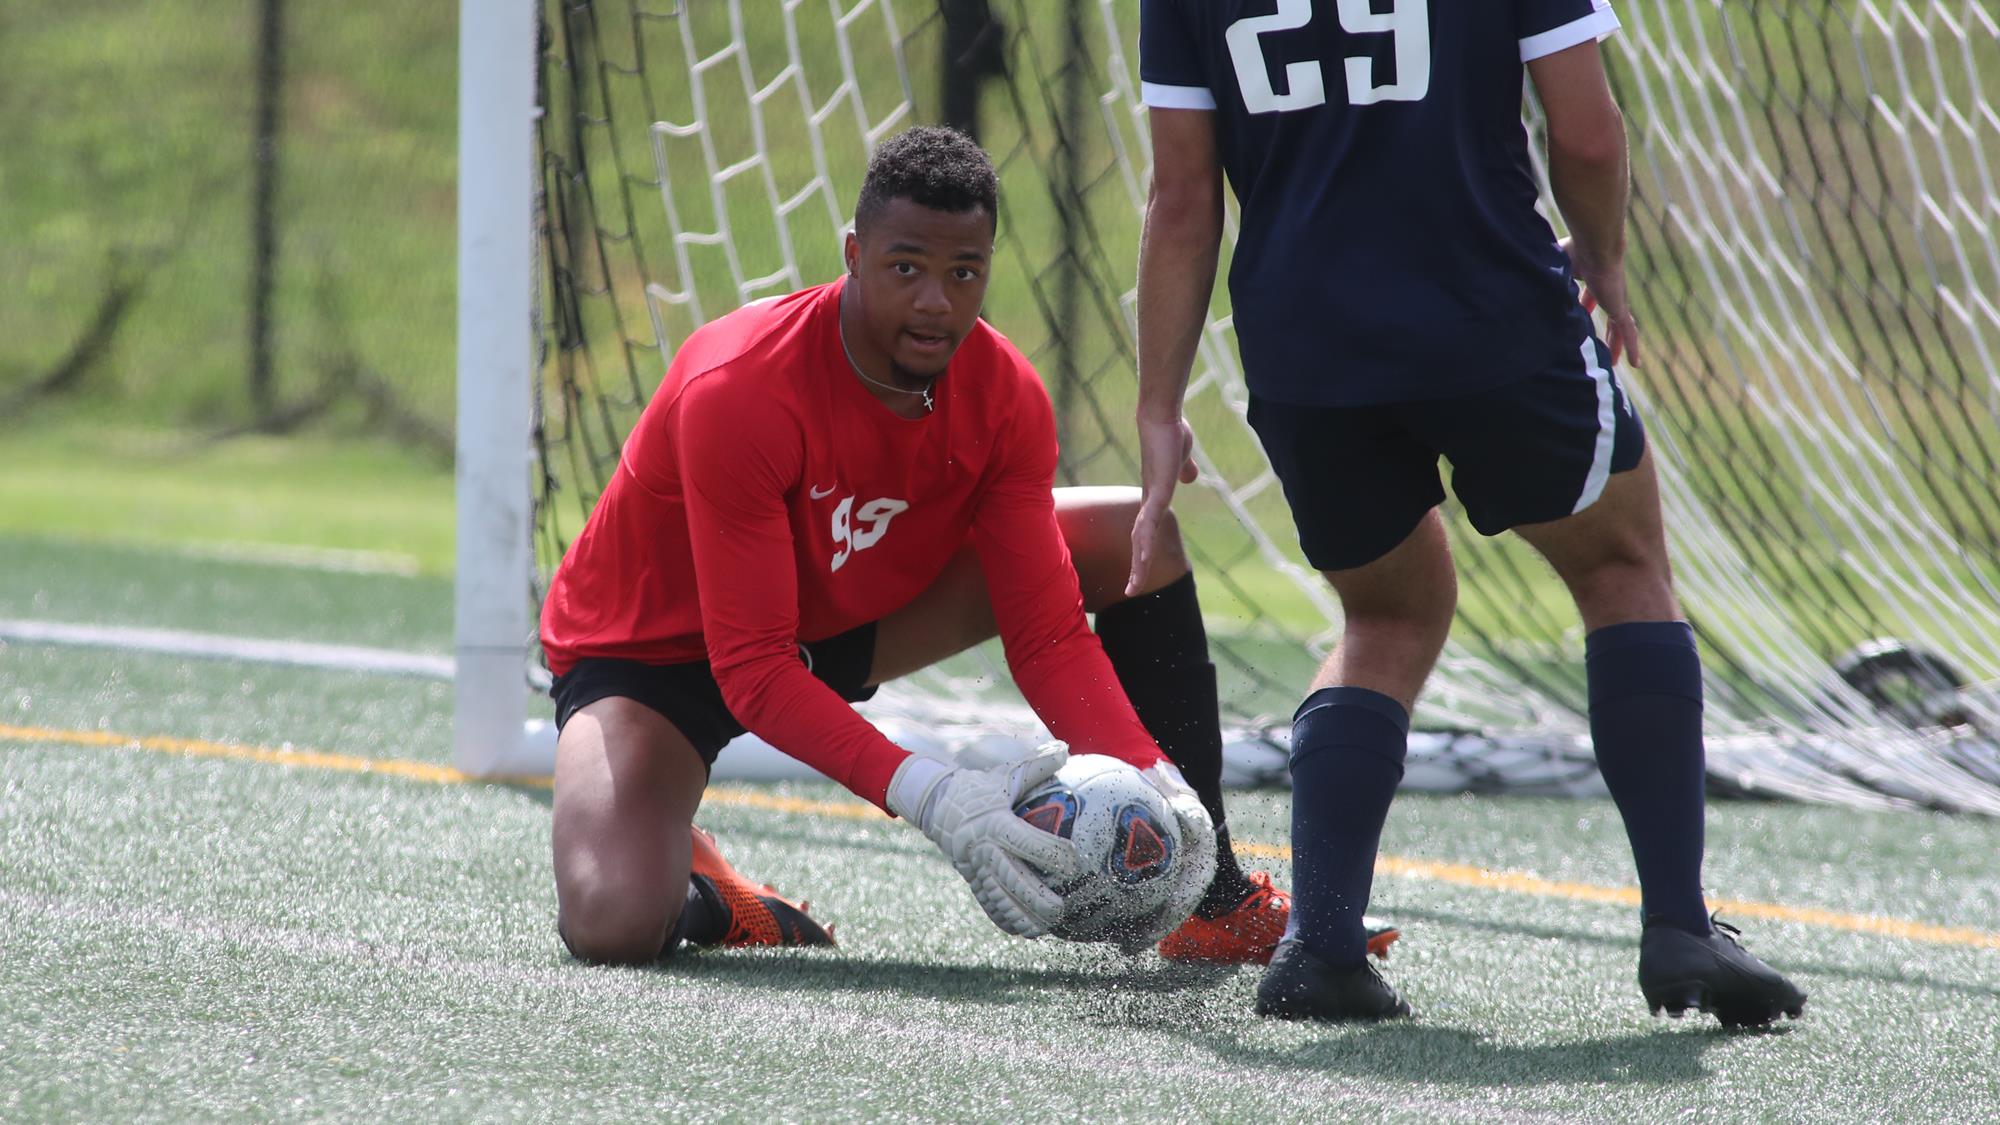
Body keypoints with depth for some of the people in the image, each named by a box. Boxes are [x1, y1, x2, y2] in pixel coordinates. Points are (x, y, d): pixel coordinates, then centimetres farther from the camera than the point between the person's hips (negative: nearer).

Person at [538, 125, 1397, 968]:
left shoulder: (1004, 397, -16)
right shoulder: (736, 393, -34)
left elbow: (1046, 634, -14)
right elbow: (752, 671, -36)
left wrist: (1150, 778, -32)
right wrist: (928, 797, -47)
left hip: (845, 616, 6)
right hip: (654, 649, -6)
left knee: (1140, 536, -5)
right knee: (613, 928, -34)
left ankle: (1210, 901, 2)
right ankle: (686, 879, 6)